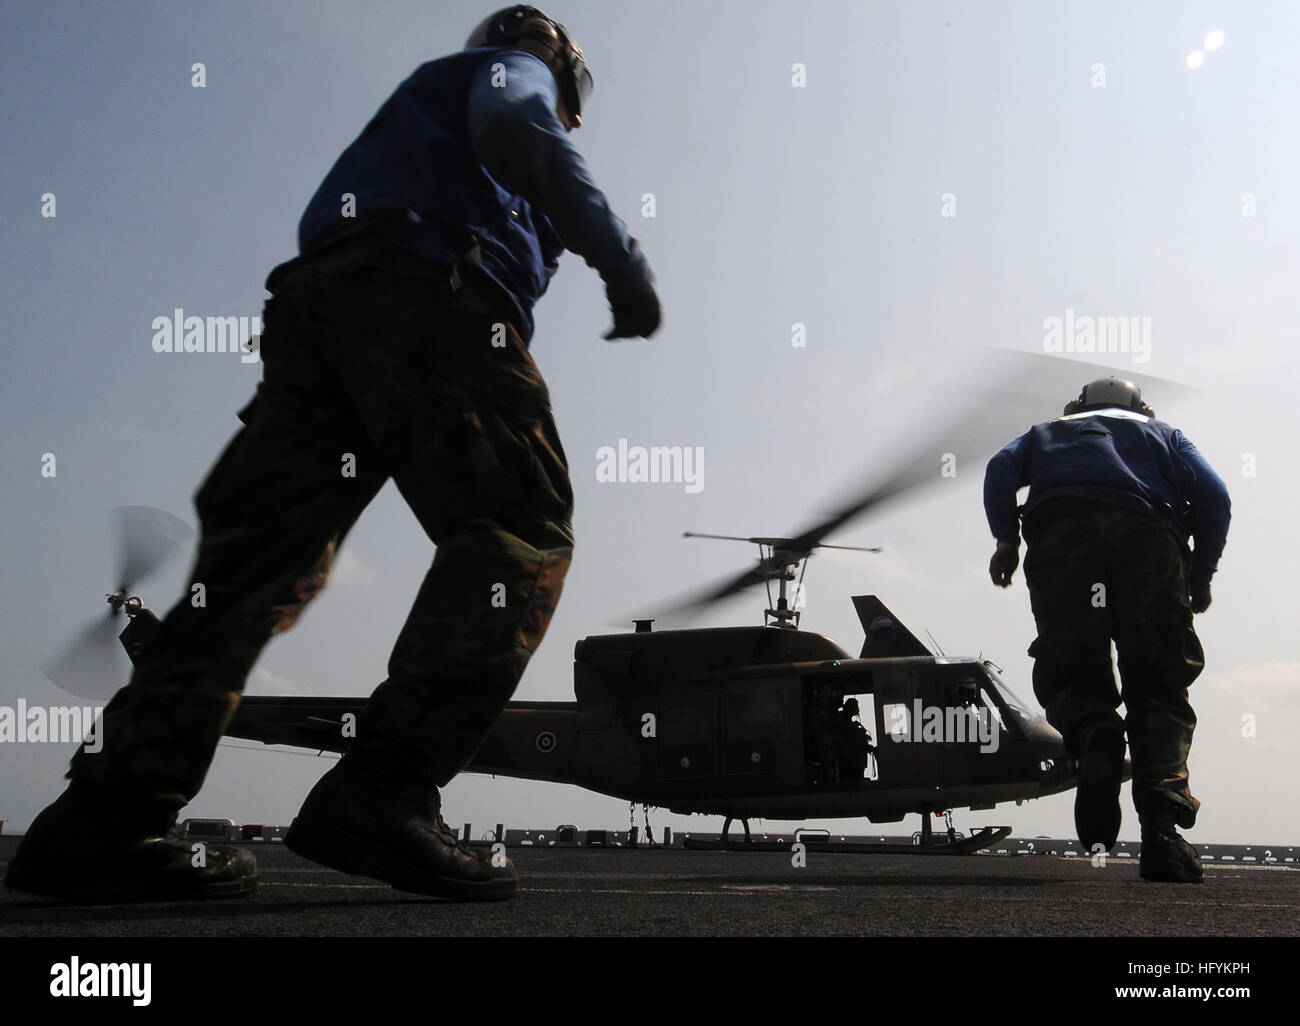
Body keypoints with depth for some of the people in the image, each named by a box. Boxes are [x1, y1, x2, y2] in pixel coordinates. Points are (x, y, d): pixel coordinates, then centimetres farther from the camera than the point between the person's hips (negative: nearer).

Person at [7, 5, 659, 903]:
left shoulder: (427, 98, 44)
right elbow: (517, 132, -4)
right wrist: (621, 261, -9)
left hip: (314, 304, 8)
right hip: (430, 297, -8)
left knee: (262, 553, -1)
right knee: (521, 533, -14)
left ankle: (110, 813, -11)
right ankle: (385, 791, -28)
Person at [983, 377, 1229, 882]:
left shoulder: (1048, 433, 36)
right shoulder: (1164, 436, 35)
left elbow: (1001, 468, 14)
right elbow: (1212, 495, 16)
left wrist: (1005, 539, 10)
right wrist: (1201, 578, 21)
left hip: (1061, 532, 0)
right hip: (1150, 537, 0)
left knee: (1068, 675, 6)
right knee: (1159, 691, 1)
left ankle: (1093, 732, -32)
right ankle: (1161, 825, -20)